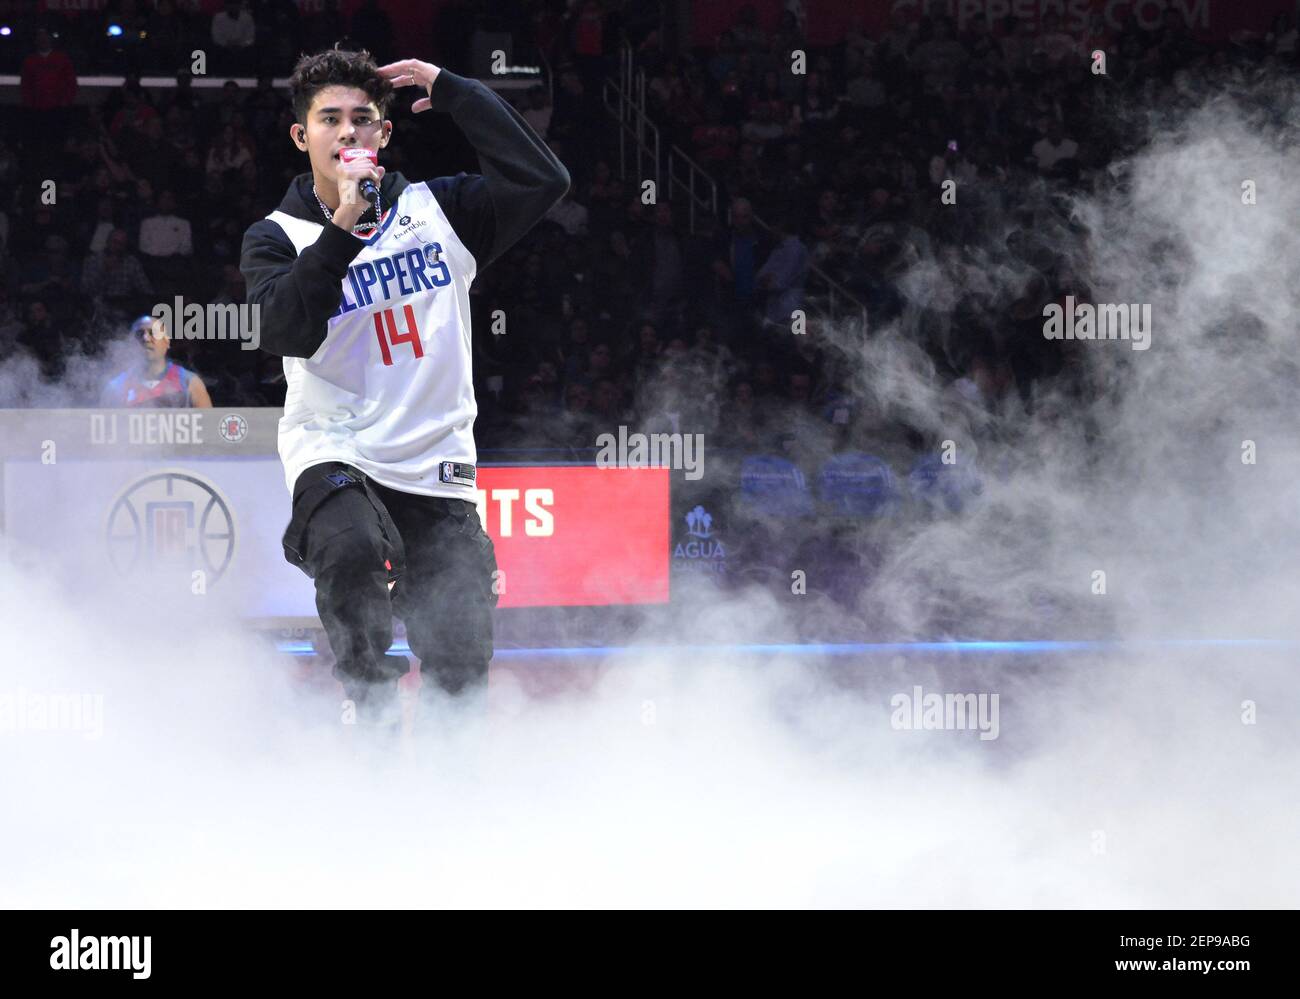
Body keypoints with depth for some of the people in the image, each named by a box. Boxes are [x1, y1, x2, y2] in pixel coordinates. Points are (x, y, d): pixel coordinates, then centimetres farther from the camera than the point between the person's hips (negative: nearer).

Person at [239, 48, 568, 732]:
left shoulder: (437, 210, 7)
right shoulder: (277, 237, 2)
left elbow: (542, 181, -7)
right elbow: (288, 332, -16)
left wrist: (452, 92, -5)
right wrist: (344, 225, -21)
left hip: (435, 469, 2)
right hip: (334, 455, -2)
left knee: (459, 670, -6)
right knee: (352, 557, -34)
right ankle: (372, 714, -11)